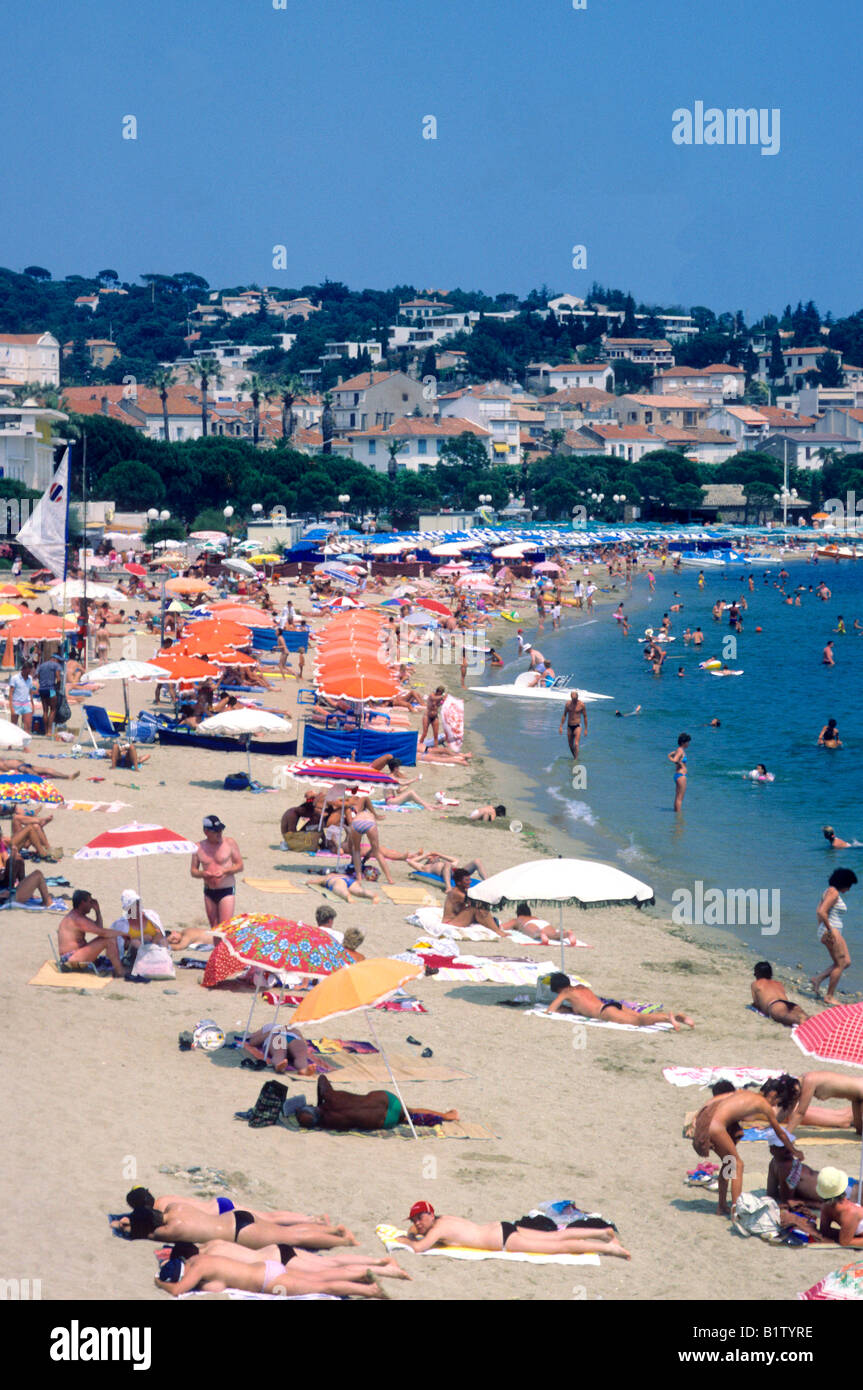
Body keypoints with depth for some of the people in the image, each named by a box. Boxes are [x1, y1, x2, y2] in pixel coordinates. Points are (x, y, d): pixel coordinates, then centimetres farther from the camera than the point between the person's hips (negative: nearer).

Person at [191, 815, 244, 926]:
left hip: (226, 891, -3)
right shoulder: (199, 847, 3)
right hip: (209, 892, 4)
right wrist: (202, 874, -15)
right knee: (214, 928, 7)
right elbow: (193, 871, 8)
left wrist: (224, 871, -18)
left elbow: (240, 866, 0)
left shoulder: (230, 843, -3)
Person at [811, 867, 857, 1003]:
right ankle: (829, 996, 4)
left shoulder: (829, 891, 14)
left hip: (835, 933, 10)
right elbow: (822, 912, -26)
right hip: (831, 932, -10)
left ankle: (818, 979, 14)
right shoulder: (834, 893, -16)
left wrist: (821, 928, 20)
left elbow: (818, 910, 21)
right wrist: (830, 930, -21)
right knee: (840, 964, -3)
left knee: (846, 962, 12)